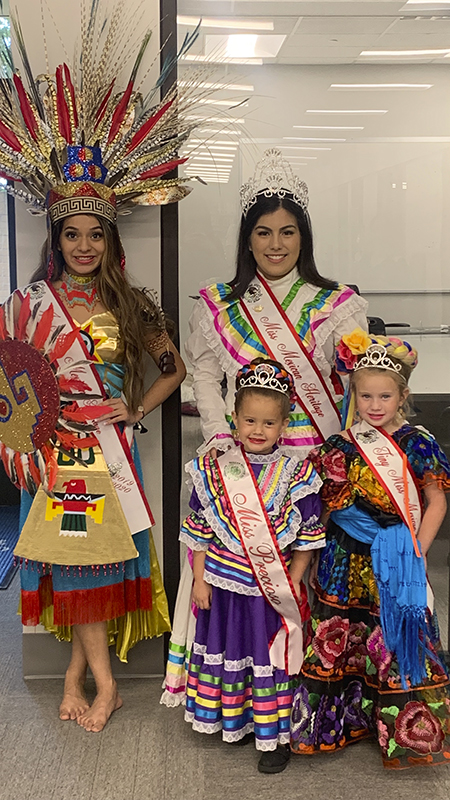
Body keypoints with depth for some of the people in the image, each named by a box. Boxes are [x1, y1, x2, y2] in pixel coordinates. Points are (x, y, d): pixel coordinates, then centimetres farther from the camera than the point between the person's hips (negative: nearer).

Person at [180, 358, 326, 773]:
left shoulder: (297, 475, -8)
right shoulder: (214, 472, -4)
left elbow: (307, 538, -4)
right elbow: (200, 532, 2)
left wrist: (291, 585, -7)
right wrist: (199, 579, 1)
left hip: (273, 590, -2)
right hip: (224, 587, 2)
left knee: (272, 657, 8)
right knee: (230, 650, 16)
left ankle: (275, 734, 24)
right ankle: (236, 721, 36)